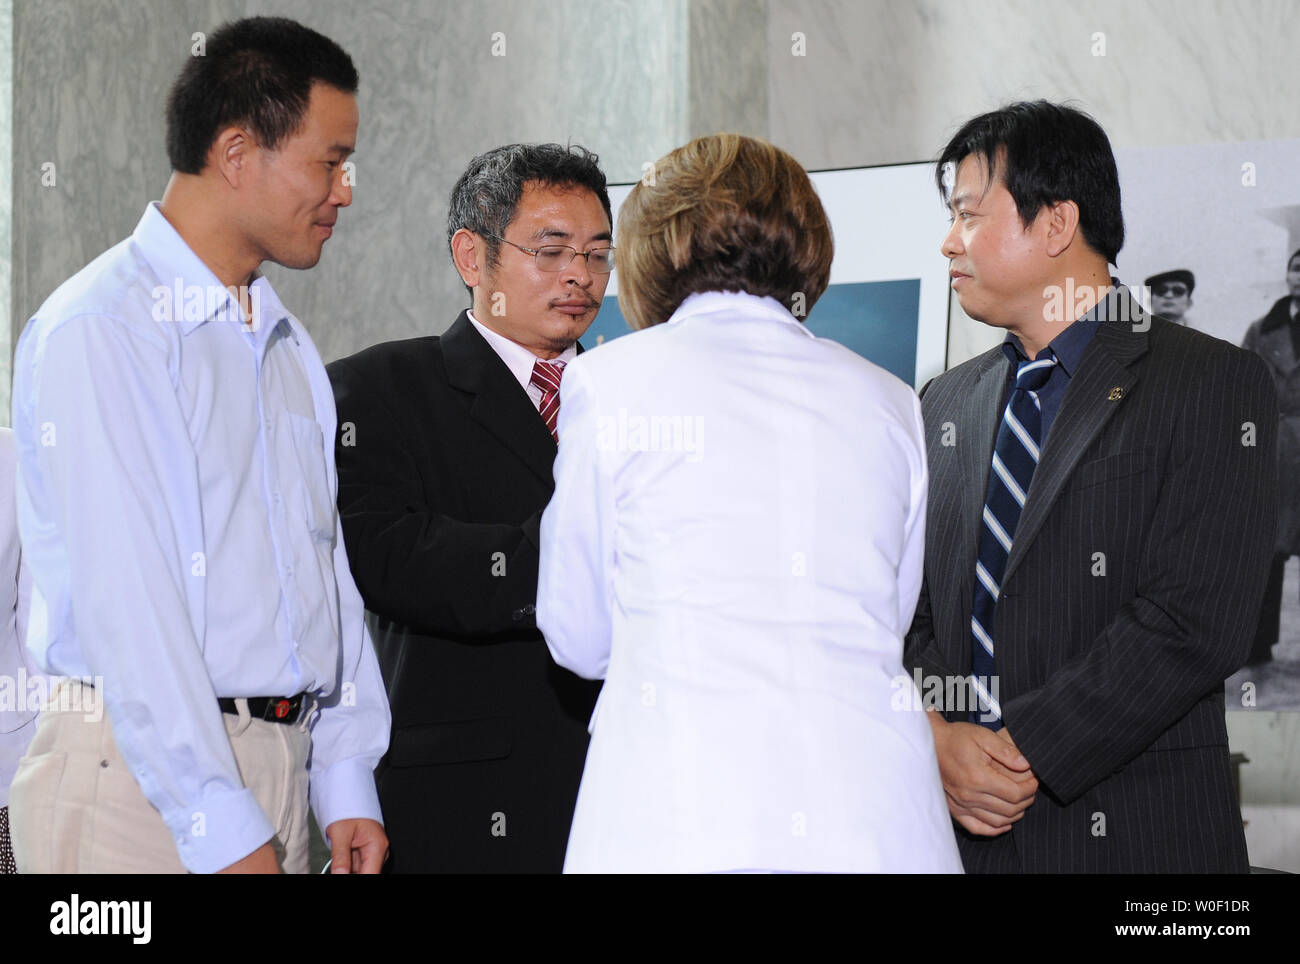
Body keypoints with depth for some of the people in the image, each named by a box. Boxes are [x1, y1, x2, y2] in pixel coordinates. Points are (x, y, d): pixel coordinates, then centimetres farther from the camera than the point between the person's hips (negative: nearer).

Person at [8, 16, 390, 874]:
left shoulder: (288, 344, 16)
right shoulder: (100, 329, -10)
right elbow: (127, 600, -16)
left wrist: (347, 778, 7)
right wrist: (224, 833, -18)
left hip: (280, 768, 7)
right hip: (144, 776, -7)